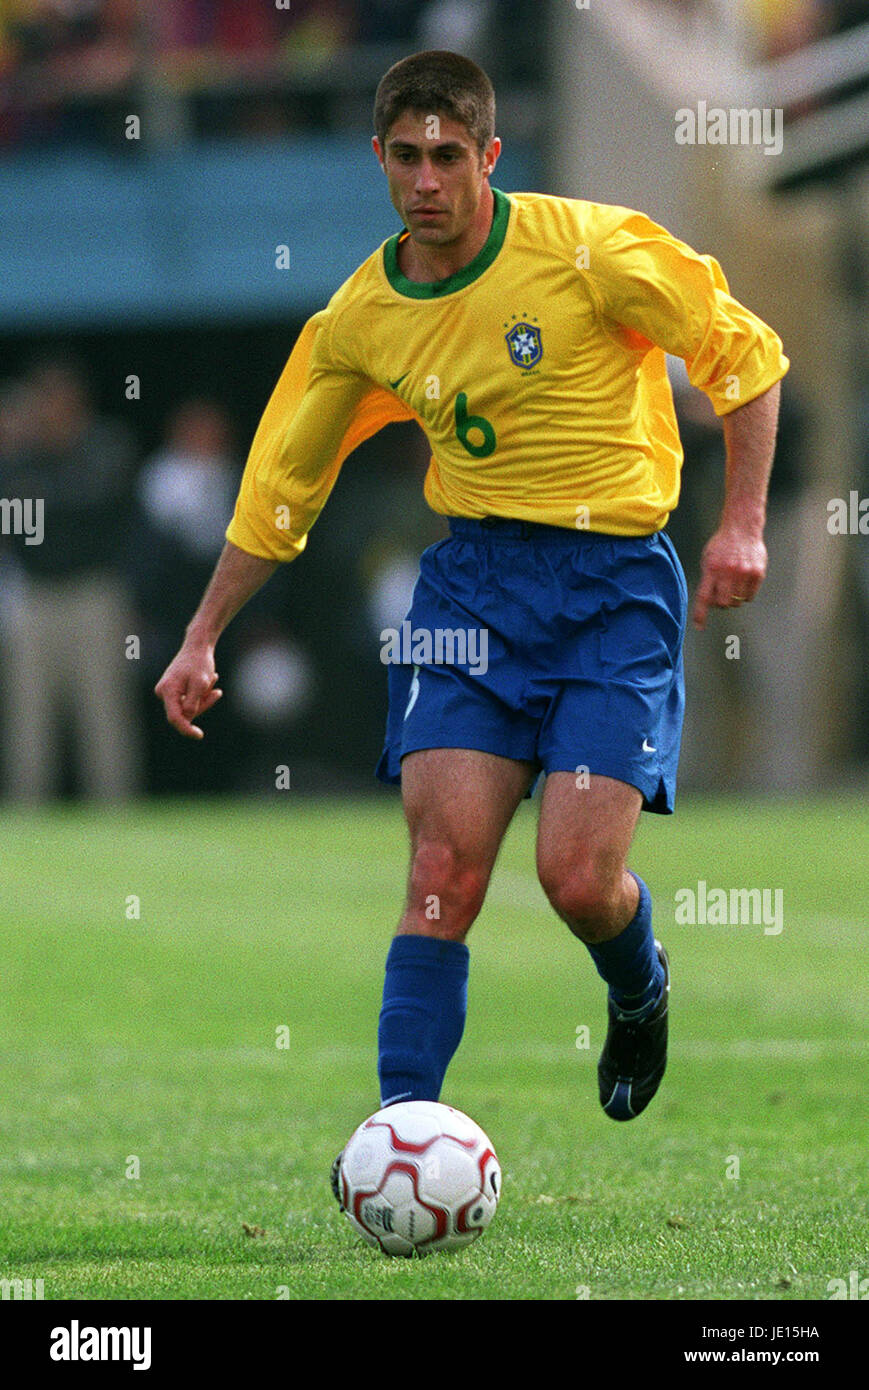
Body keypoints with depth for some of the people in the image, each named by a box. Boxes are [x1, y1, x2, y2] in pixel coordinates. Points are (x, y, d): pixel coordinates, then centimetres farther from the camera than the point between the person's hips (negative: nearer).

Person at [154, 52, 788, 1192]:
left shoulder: (587, 247, -10)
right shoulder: (360, 319, 3)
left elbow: (743, 351, -1)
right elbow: (281, 486, 16)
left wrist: (743, 522, -8)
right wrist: (202, 638, 15)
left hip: (615, 578, -3)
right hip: (472, 575, 3)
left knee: (580, 879, -11)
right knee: (446, 862, -12)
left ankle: (640, 990, 25)